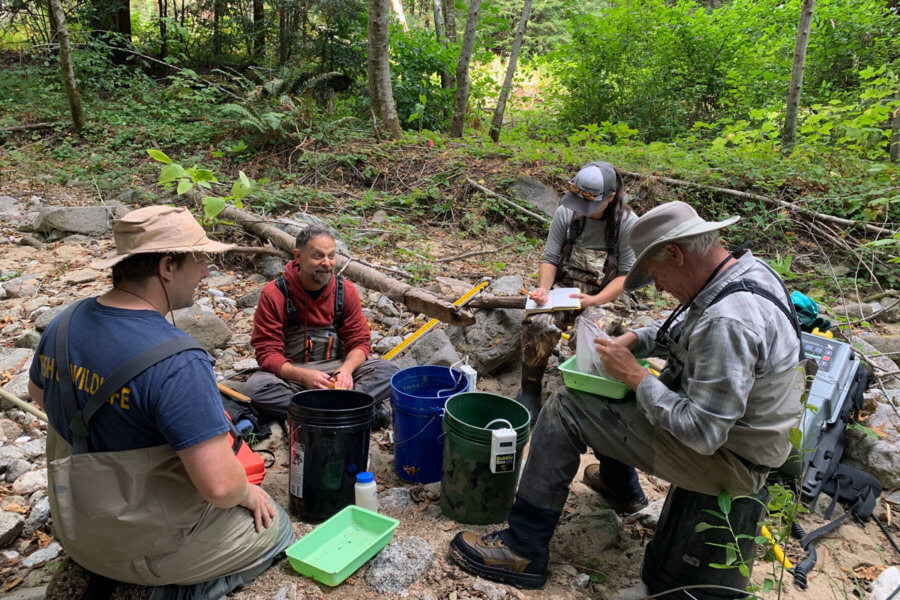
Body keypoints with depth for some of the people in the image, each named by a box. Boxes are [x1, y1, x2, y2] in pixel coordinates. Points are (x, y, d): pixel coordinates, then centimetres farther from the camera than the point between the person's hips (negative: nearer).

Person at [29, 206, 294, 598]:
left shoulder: (66, 322, -7)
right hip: (144, 544, -7)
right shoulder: (178, 362, -32)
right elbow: (220, 484, -32)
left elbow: (39, 393, 14)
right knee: (276, 529, 11)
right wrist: (246, 493, -10)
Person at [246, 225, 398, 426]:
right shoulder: (273, 294, -9)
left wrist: (346, 368, -22)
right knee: (256, 386, -34)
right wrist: (304, 376, -29)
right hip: (291, 372, -1)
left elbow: (360, 341, 1)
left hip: (337, 369, 2)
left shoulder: (346, 290, -1)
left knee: (388, 370, -19)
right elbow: (268, 353, -11)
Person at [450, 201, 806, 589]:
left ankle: (523, 550, -3)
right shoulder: (746, 268, -1)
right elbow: (682, 332, 16)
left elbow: (703, 434, -31)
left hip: (724, 456, -10)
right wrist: (635, 339, 0)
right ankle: (618, 484, 43)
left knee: (565, 409, -13)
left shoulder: (727, 322, -33)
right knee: (609, 381, 24)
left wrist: (636, 377, -22)